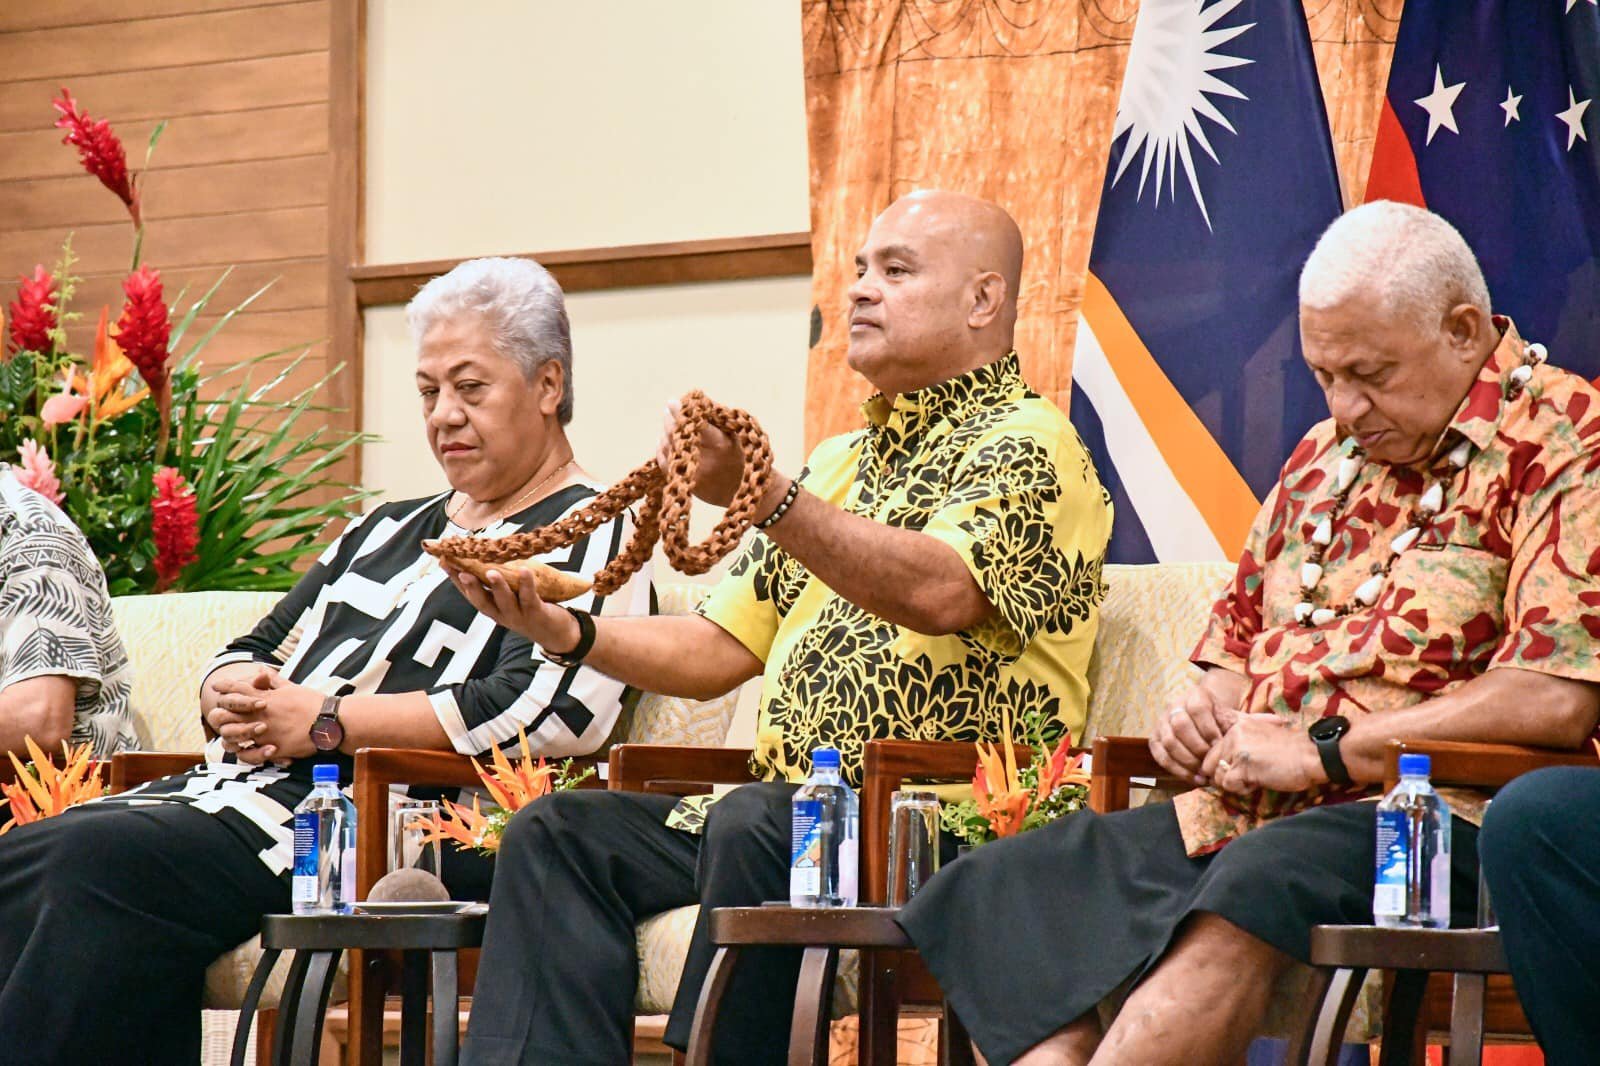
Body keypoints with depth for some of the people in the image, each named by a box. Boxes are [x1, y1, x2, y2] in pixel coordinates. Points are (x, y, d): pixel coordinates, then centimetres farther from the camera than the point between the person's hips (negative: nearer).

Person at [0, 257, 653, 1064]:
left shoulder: (590, 538, 4)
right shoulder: (387, 530, 30)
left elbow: (549, 712, -14)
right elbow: (251, 654, 30)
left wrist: (324, 721, -12)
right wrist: (236, 695, 2)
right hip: (250, 783, 8)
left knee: (104, 856, -30)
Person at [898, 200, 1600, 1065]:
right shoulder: (1324, 456, 23)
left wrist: (1323, 752, -14)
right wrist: (1206, 709, 8)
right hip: (1239, 814, 8)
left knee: (1253, 886, -40)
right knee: (993, 891, -12)